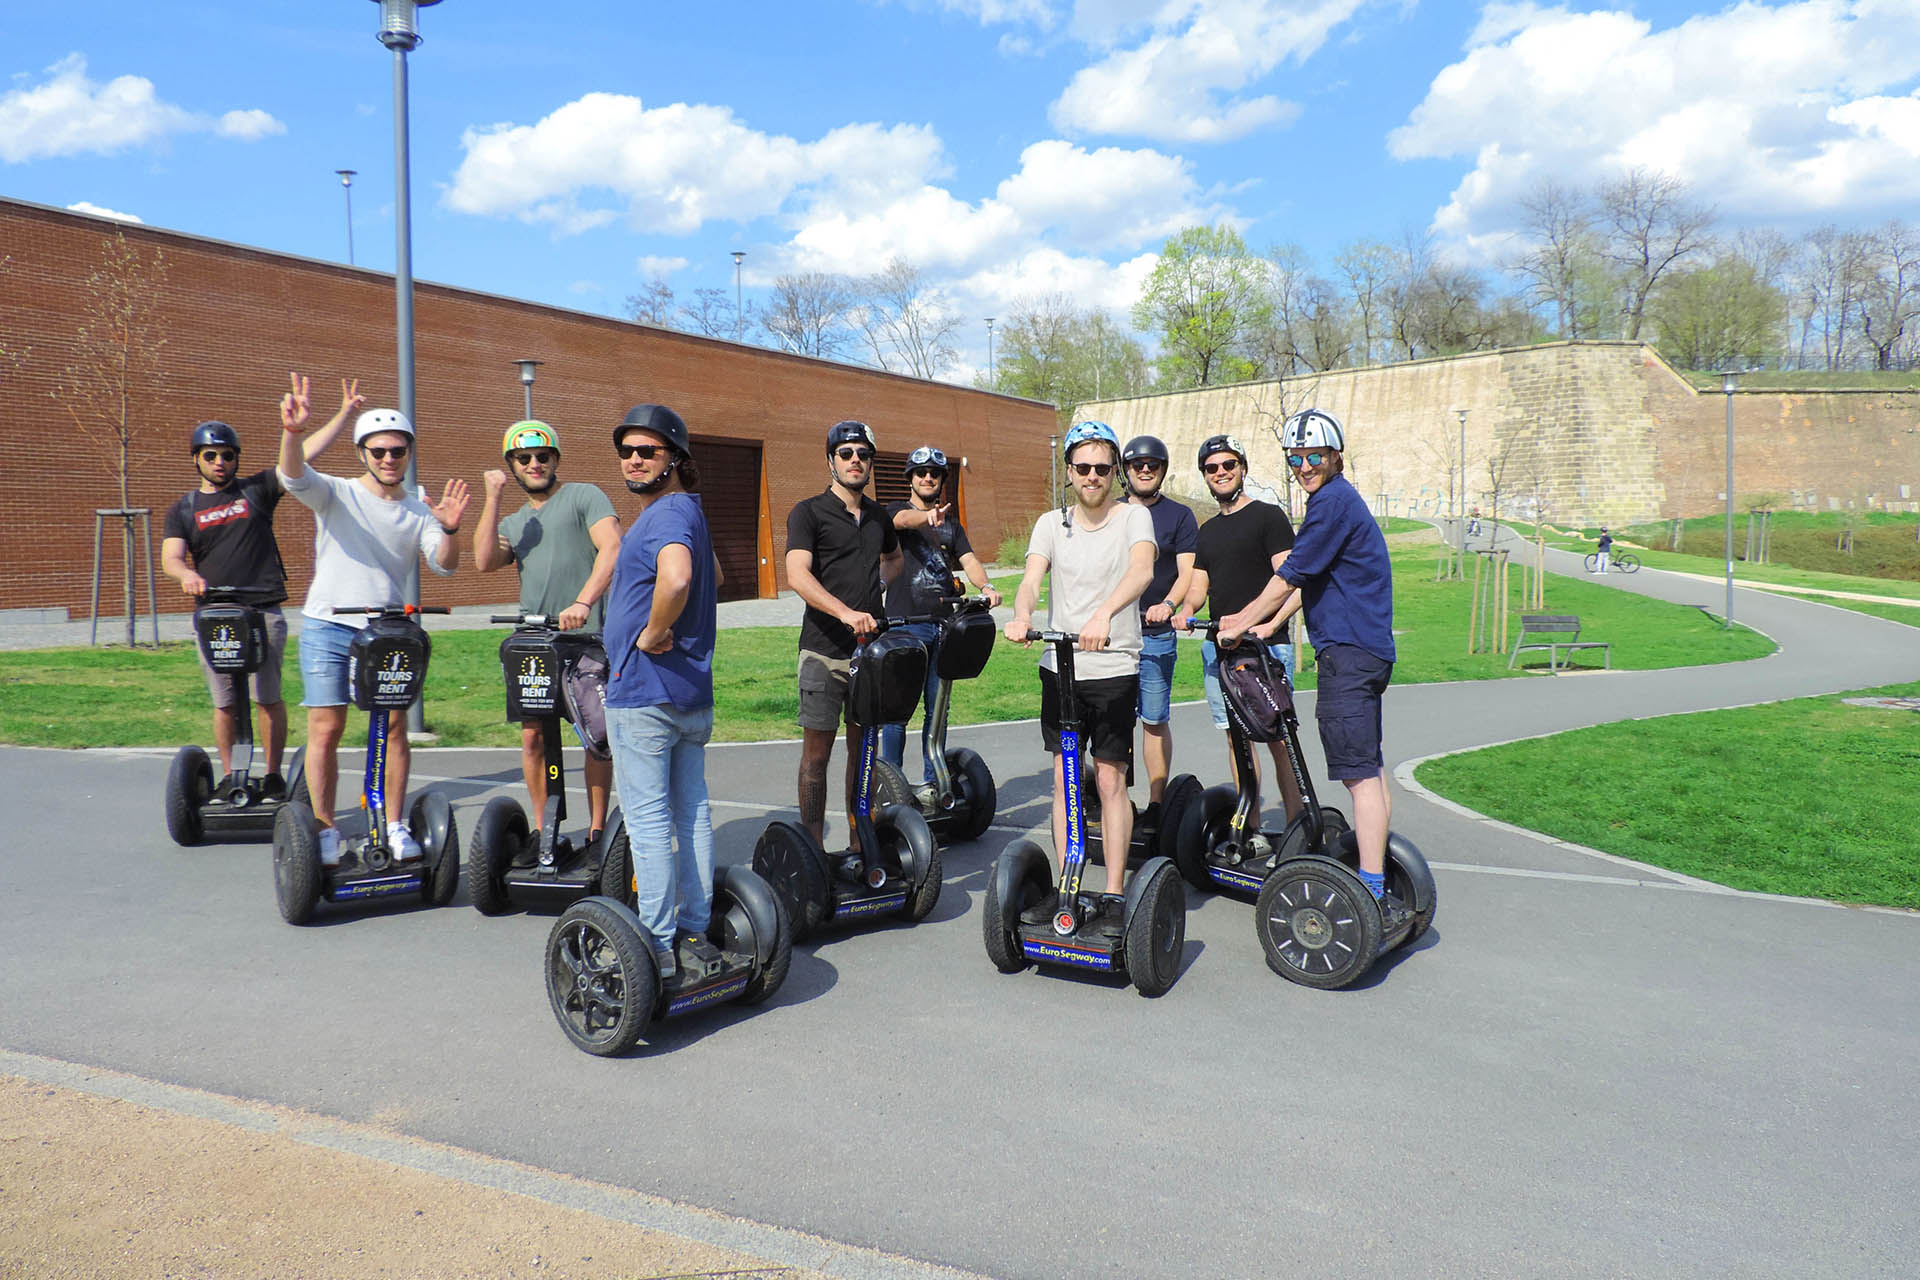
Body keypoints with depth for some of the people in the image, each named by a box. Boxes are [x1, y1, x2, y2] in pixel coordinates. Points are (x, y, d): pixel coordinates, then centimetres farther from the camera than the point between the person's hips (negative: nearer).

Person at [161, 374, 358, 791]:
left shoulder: (256, 490, 11)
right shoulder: (182, 510, 14)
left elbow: (304, 454, 4)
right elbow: (170, 556, 0)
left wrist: (345, 412, -2)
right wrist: (186, 574, -24)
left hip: (263, 611, -1)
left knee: (268, 698, -2)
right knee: (224, 702, 6)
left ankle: (273, 775, 7)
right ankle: (229, 776, 16)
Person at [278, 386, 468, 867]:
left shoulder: (419, 512, 8)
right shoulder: (336, 493, 1)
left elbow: (444, 566, -4)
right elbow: (294, 478, -20)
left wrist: (449, 530, -24)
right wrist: (292, 431, -39)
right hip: (327, 628, -2)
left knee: (394, 727, 2)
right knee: (325, 731, -2)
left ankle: (395, 827, 14)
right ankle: (325, 829, 9)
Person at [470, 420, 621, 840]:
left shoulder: (585, 496, 4)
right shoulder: (511, 523, 21)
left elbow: (612, 549, -12)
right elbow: (484, 562, 1)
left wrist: (583, 603, -24)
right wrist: (492, 499, 0)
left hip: (586, 635, -5)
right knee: (532, 736, 3)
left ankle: (597, 829, 9)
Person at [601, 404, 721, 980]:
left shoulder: (667, 513, -16)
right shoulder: (686, 510, 15)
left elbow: (677, 578, -38)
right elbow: (711, 580, 33)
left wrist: (651, 634, -23)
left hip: (643, 692, -10)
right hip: (691, 691, 10)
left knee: (649, 819, -3)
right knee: (691, 812, 12)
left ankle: (658, 947, 4)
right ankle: (695, 935, 20)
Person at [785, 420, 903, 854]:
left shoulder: (878, 516, 15)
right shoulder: (808, 513, -3)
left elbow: (894, 558, 36)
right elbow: (798, 575, -18)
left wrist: (877, 586, 14)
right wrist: (845, 612, -33)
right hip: (825, 650, -5)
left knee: (862, 748, 11)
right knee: (817, 753, -1)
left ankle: (858, 844, 21)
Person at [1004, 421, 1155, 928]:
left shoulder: (1133, 516, -2)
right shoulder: (1052, 523, 8)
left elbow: (1141, 571, -22)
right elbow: (1031, 579, -7)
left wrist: (1104, 613, -41)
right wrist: (1022, 616, -30)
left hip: (1114, 668, -3)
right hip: (1059, 666, 3)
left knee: (1110, 779, -1)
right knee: (1064, 778, 8)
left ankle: (1113, 895, 8)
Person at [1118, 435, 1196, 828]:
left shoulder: (1179, 515, 8)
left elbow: (1187, 572, 0)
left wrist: (1168, 604, -19)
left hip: (1155, 632, -2)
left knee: (1155, 719, -1)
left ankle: (1156, 804, 6)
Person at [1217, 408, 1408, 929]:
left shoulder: (1334, 501, -12)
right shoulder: (1340, 500, 21)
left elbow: (1290, 575, -11)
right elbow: (1298, 578, 25)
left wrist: (1243, 624, 0)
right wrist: (1251, 620, 23)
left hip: (1349, 652, -11)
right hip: (1367, 649, 11)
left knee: (1360, 773, -12)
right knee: (1369, 768, 16)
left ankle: (1373, 898, -12)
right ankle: (1375, 871, 25)